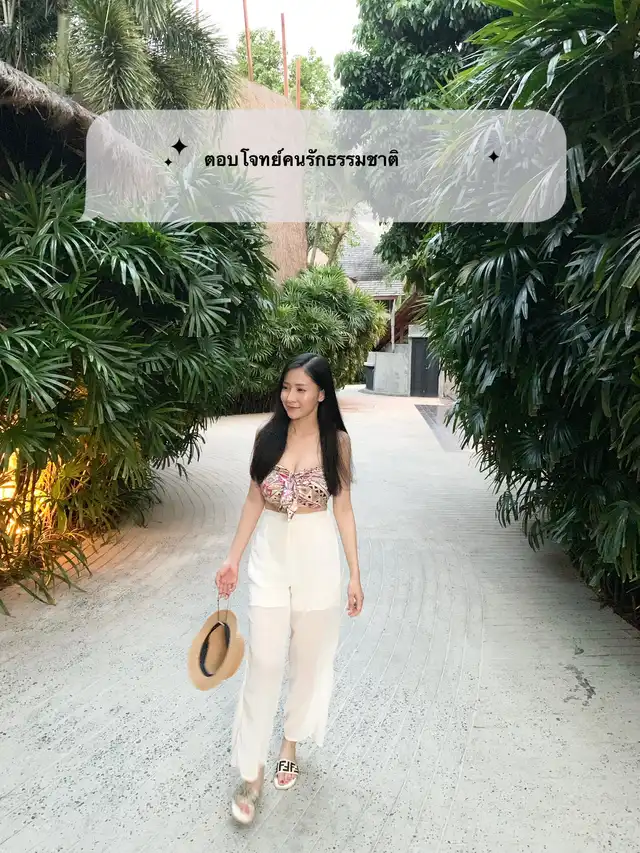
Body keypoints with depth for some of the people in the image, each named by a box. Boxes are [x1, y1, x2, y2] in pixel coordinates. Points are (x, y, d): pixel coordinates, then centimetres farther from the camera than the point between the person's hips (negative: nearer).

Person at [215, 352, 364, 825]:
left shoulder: (337, 441, -6)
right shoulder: (268, 436, -2)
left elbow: (343, 508, -2)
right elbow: (255, 500, 5)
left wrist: (355, 574, -3)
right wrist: (233, 557, 3)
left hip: (317, 557, -1)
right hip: (271, 556, 1)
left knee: (309, 658, 14)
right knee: (263, 662, 3)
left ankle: (290, 744, 39)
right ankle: (251, 771, 20)